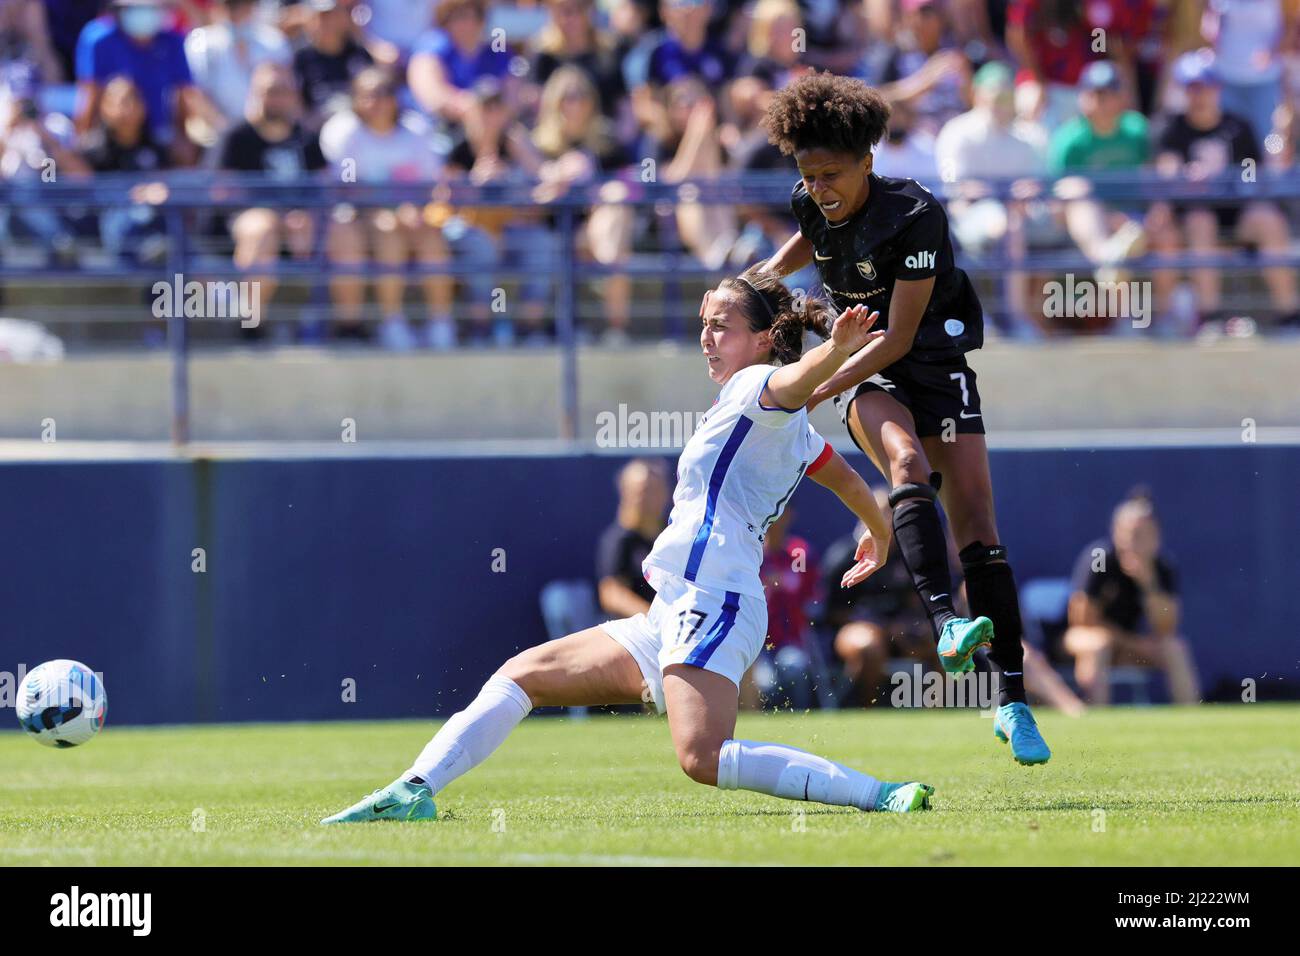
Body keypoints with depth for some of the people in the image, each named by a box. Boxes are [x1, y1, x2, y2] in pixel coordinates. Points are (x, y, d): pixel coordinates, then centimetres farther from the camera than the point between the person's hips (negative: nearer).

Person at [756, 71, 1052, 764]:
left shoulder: (914, 216, -22)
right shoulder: (810, 203, -6)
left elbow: (897, 338, -22)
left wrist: (812, 393, -23)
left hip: (937, 363, -2)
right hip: (864, 373, 2)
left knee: (978, 531, -11)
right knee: (907, 462, -32)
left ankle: (1012, 701, -8)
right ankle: (947, 626, -50)